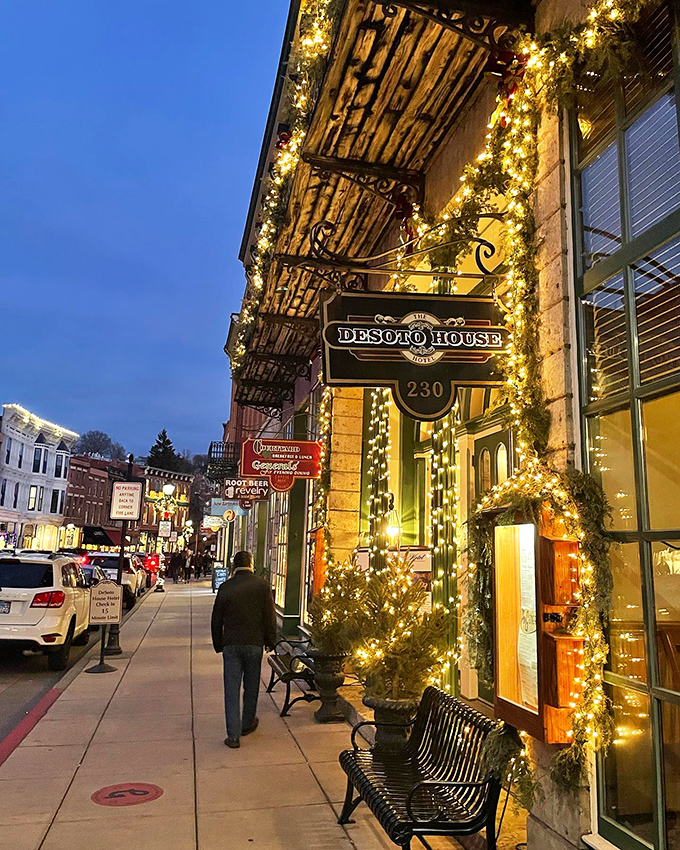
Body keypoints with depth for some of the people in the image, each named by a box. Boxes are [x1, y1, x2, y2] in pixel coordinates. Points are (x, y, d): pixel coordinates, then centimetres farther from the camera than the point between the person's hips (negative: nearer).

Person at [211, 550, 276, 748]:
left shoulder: (225, 587, -1)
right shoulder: (262, 585, -6)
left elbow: (216, 620, 4)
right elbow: (270, 617, -4)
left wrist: (218, 645, 15)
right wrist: (270, 641, 8)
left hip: (231, 644, 0)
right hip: (254, 643, 0)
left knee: (231, 689, 5)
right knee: (251, 686, 17)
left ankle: (233, 735, 4)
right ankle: (248, 723, 33)